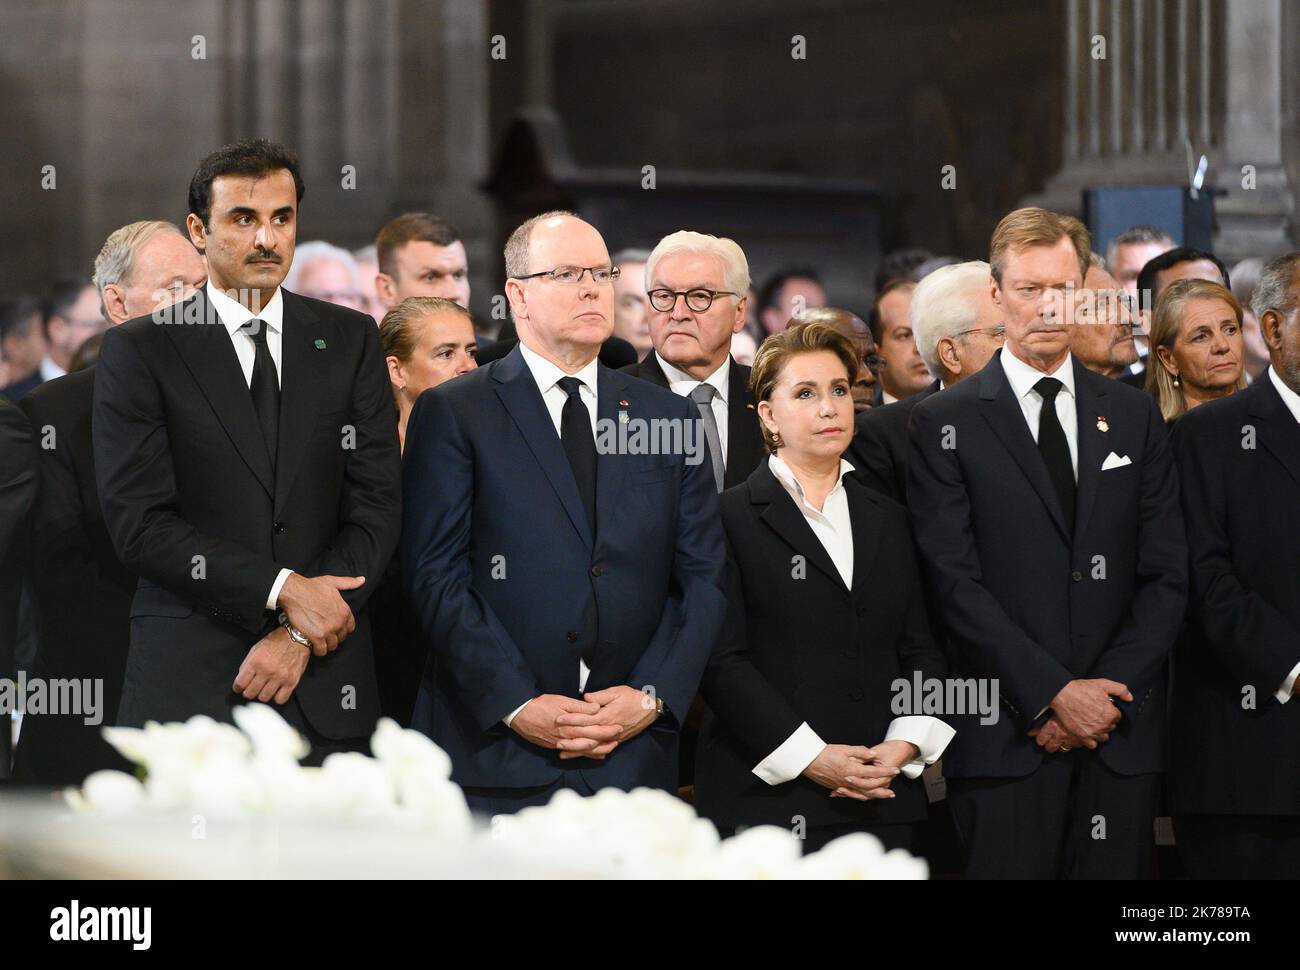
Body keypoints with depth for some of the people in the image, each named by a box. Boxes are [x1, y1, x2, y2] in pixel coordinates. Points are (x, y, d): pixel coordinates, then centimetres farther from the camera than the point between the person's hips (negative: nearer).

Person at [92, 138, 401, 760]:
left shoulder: (349, 341, 10)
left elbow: (377, 506, 4)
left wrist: (298, 637, -8)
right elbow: (139, 524, -7)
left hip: (326, 685, 2)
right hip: (187, 679, -2)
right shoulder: (138, 352, 2)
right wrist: (282, 590, -14)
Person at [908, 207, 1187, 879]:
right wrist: (1056, 694, -13)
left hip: (1123, 741, 3)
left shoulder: (1134, 416, 13)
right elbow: (956, 582, -6)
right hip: (1004, 741, -3)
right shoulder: (945, 424, 2)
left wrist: (1107, 693, -6)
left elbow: (1165, 577, 7)